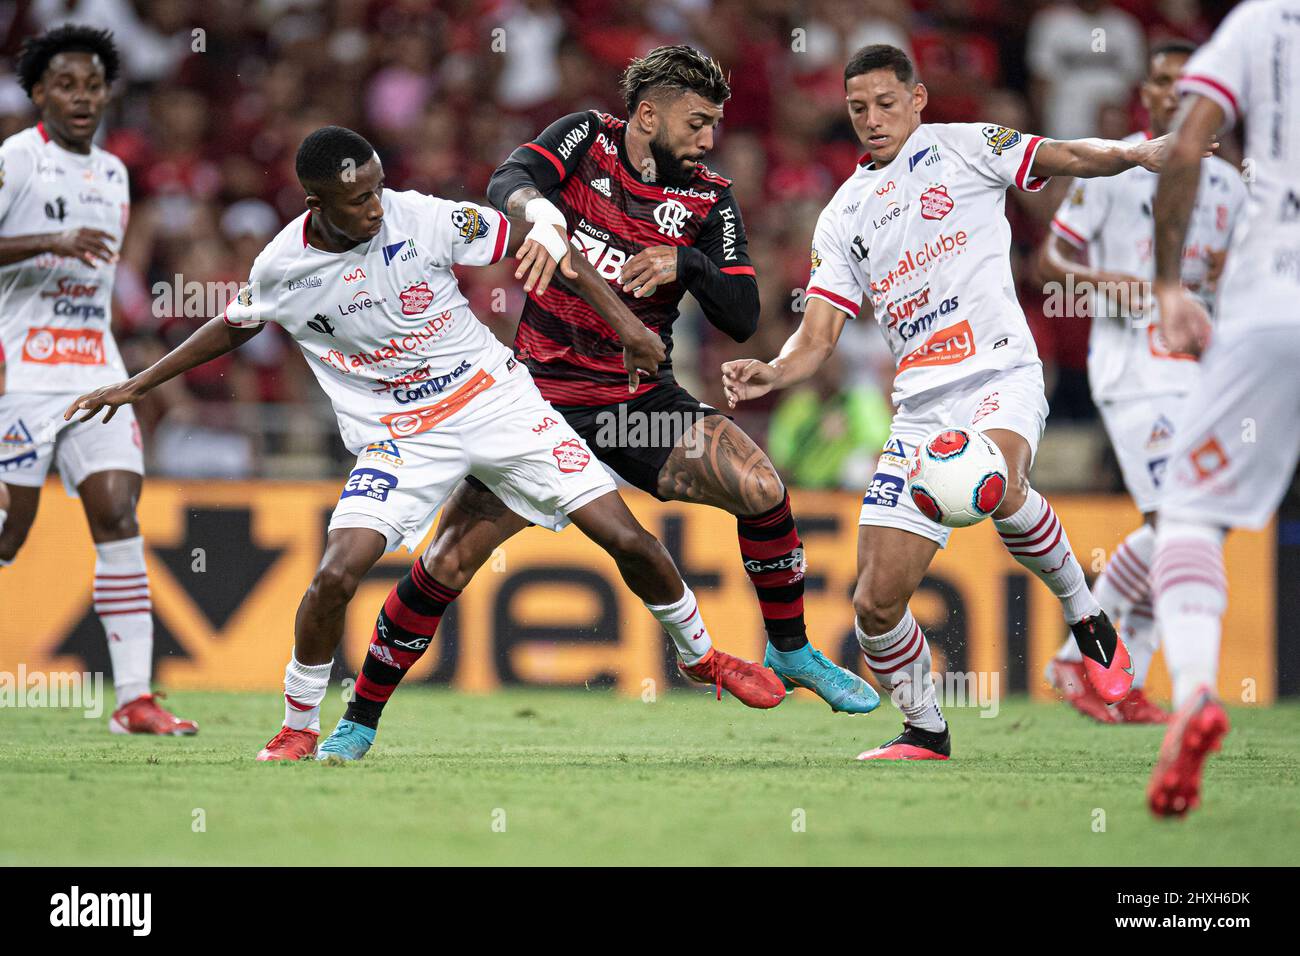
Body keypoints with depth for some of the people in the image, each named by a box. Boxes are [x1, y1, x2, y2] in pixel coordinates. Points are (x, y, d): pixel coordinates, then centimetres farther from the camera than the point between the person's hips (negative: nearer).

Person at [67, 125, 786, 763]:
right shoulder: (282, 267, -9)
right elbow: (234, 326, 14)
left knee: (627, 538, -5)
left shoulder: (423, 218, -14)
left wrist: (624, 323, -8)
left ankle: (701, 656, 22)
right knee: (337, 574, -22)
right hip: (400, 438, 0)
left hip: (497, 399, 0)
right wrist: (137, 385, 16)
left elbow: (538, 243, -4)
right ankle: (298, 728, 1)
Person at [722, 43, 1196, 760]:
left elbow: (1066, 157, -1)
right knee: (876, 603, -4)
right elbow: (818, 336, 12)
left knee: (995, 485, -38)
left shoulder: (961, 146, 8)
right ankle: (924, 733, 20)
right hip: (920, 408, 4)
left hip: (1000, 373, -4)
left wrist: (1137, 152, -21)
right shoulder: (843, 216, 18)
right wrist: (771, 373, -9)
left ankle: (1088, 622, -14)